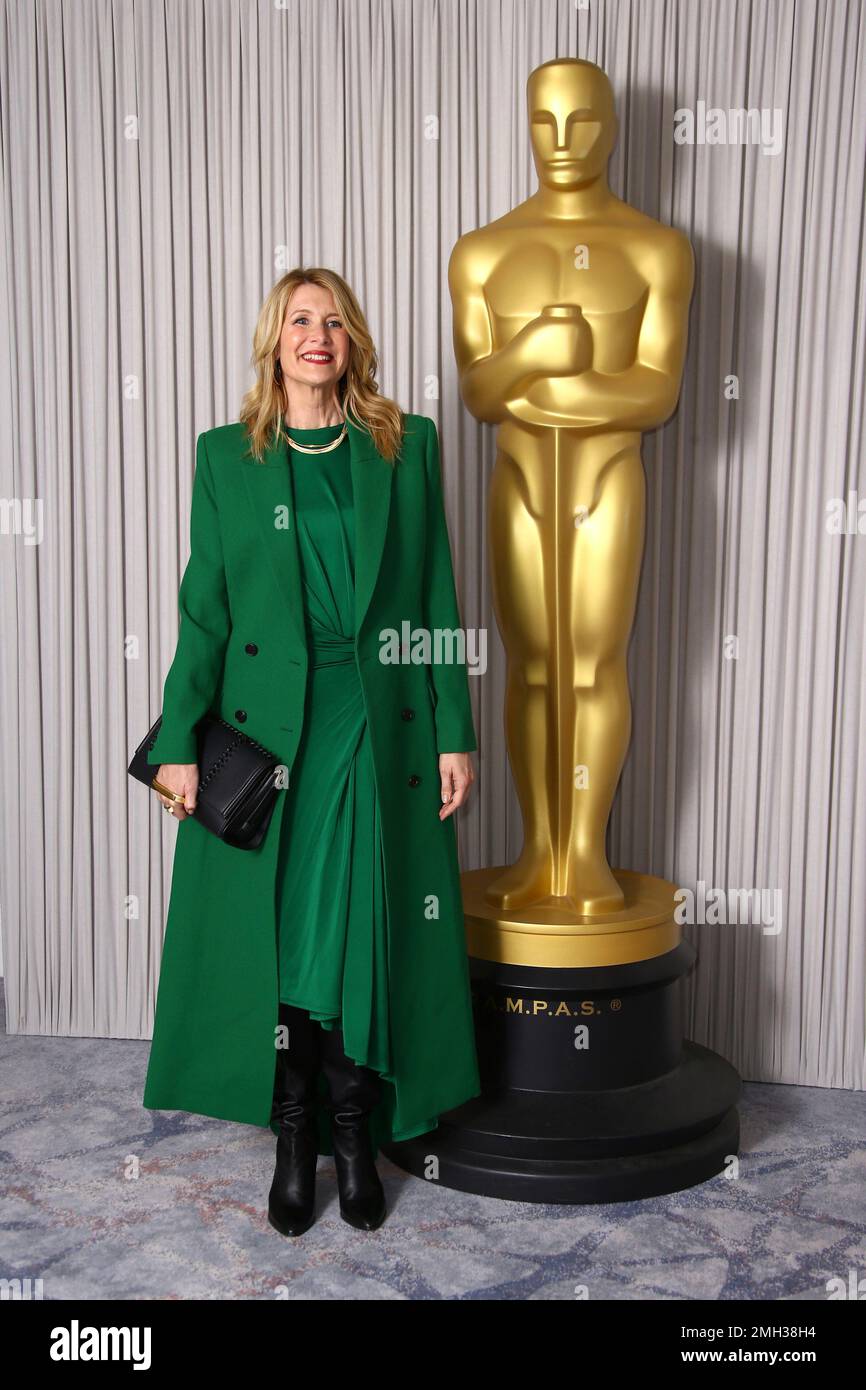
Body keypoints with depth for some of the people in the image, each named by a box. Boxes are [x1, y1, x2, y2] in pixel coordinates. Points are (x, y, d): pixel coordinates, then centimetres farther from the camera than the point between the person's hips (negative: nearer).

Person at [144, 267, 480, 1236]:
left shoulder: (407, 446, 6)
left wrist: (453, 733, -1)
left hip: (378, 729, 0)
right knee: (273, 932, 5)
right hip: (264, 730, 0)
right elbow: (204, 609, 3)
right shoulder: (226, 454, 6)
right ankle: (294, 1140, 21)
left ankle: (355, 1135, 22)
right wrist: (179, 742, -3)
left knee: (367, 932, 4)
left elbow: (436, 601, 4)